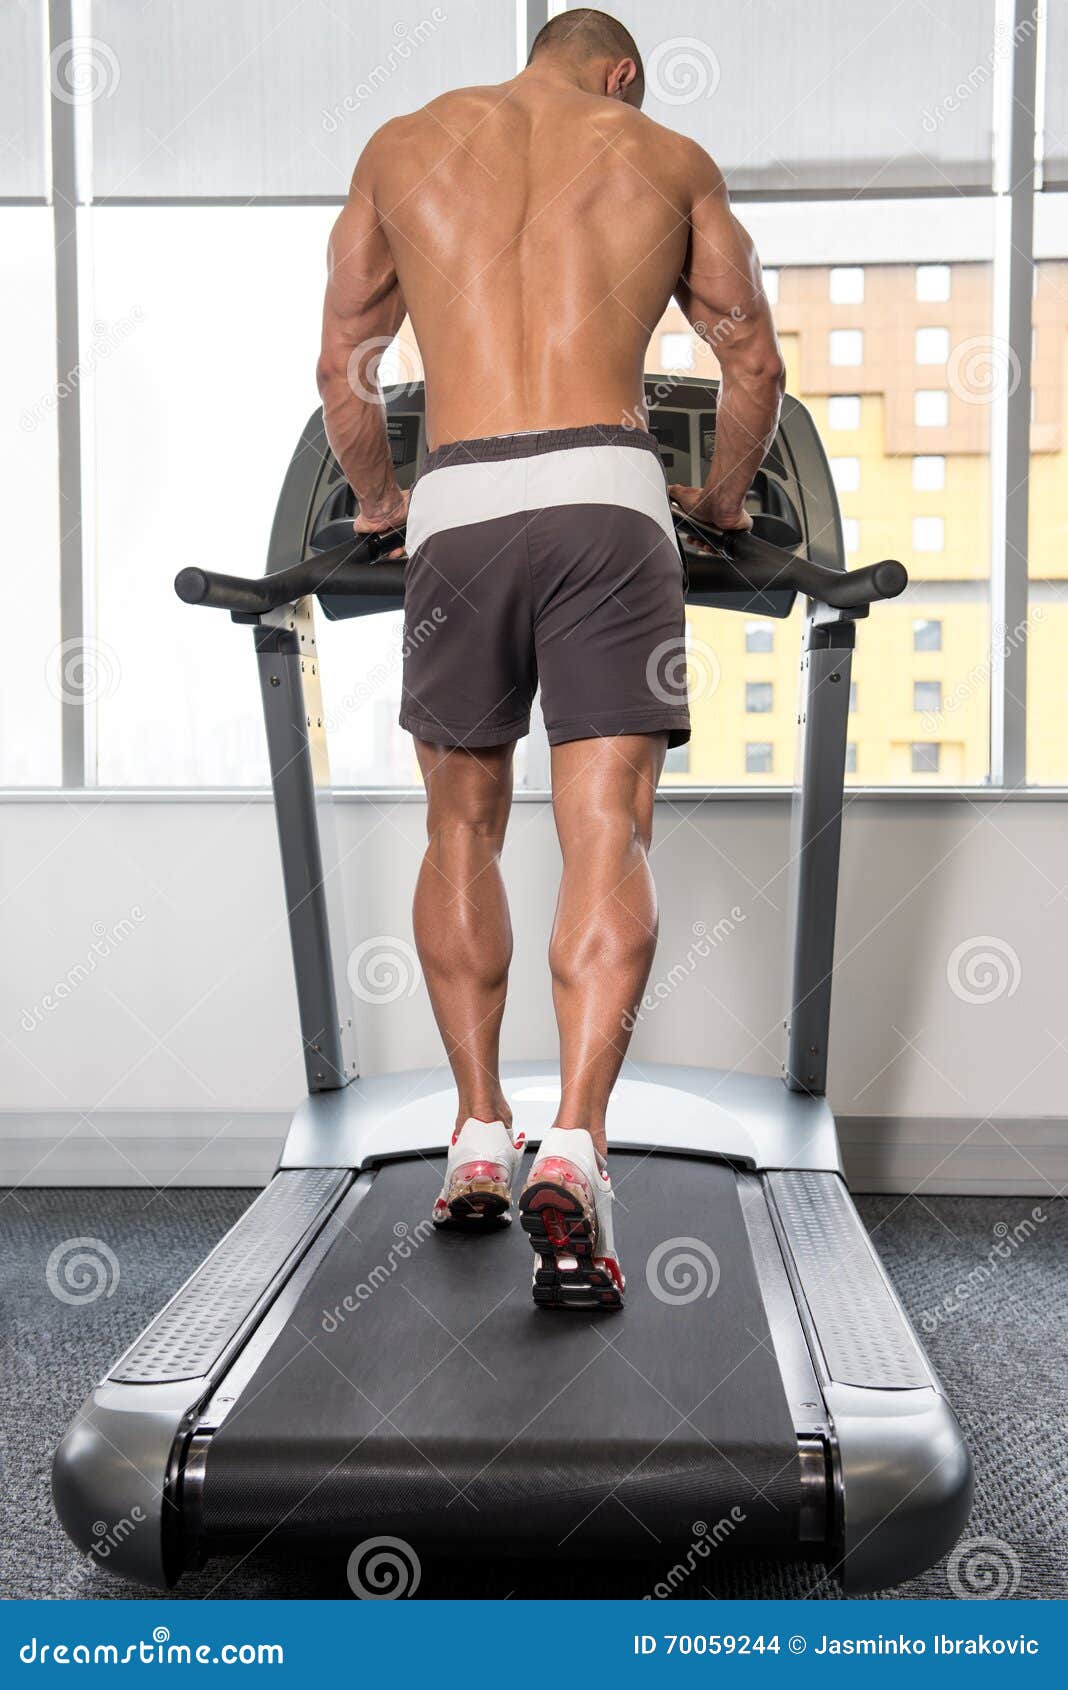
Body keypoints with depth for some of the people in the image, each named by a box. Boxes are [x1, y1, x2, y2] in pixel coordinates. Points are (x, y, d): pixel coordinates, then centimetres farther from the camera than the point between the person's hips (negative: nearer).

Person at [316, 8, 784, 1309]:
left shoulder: (406, 145, 21)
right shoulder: (667, 159, 19)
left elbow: (342, 366, 21)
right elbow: (753, 361, 21)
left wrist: (374, 499, 36)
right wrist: (722, 500, 36)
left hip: (460, 511, 1)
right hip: (609, 499, -1)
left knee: (463, 829, 14)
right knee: (607, 840, -4)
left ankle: (480, 1133, 15)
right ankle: (572, 1150, -18)